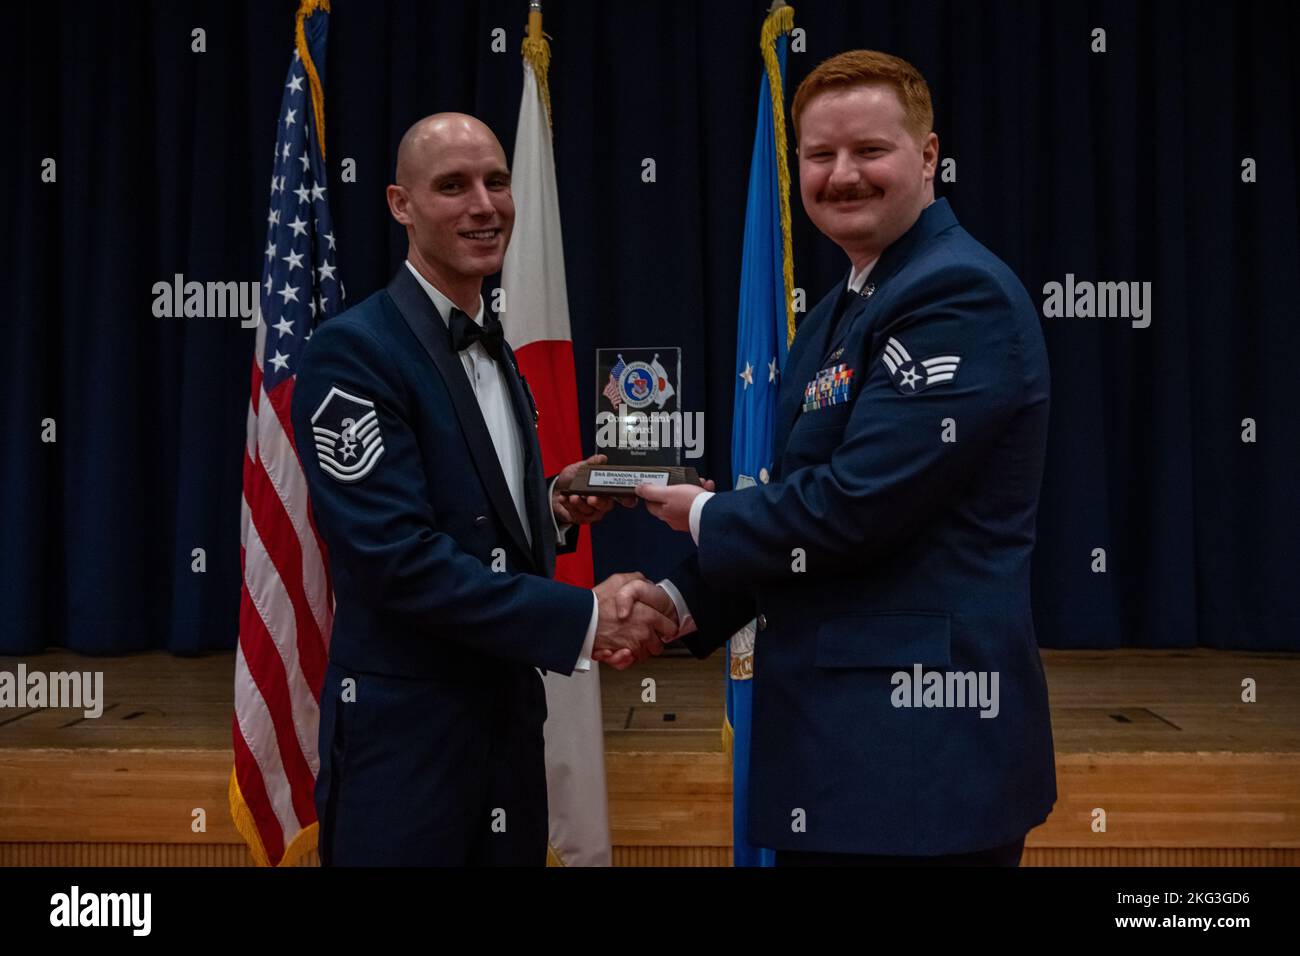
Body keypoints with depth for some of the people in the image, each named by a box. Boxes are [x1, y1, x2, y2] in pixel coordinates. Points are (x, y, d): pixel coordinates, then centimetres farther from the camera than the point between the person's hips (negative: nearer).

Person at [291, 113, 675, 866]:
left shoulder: (496, 355, 12)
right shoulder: (354, 350, -14)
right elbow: (398, 555, -22)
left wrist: (555, 507, -2)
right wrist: (584, 619, -21)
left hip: (510, 716, 8)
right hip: (405, 732, -7)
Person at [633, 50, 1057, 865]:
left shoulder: (960, 294, -16)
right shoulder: (839, 312, 14)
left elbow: (857, 505, -23)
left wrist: (707, 518, -7)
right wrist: (685, 598, 4)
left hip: (921, 740, -9)